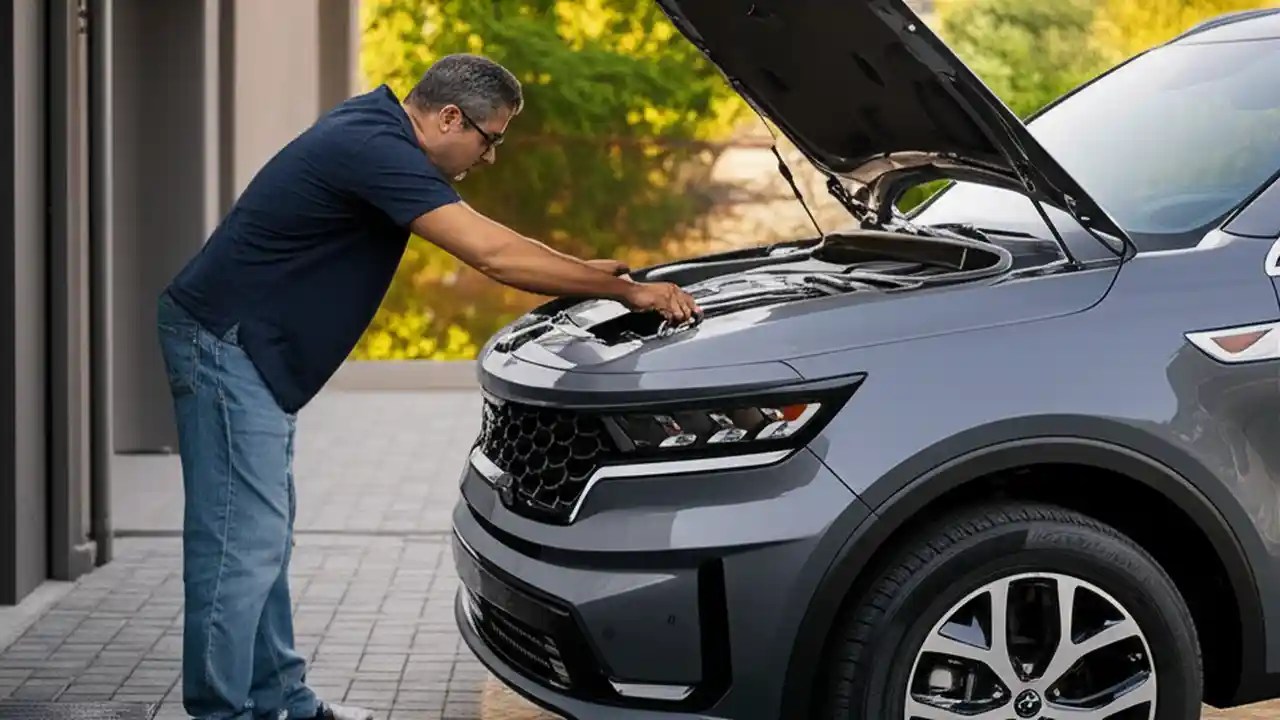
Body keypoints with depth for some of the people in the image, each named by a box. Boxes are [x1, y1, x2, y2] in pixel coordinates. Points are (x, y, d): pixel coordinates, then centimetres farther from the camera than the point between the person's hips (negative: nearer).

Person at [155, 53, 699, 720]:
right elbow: (490, 255, -26)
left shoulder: (375, 128, 9)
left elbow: (472, 233, 21)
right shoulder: (374, 151, -22)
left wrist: (581, 272, 18)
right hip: (223, 341, -11)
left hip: (251, 347, 11)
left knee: (266, 533, 15)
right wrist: (626, 291, -19)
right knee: (244, 540, -9)